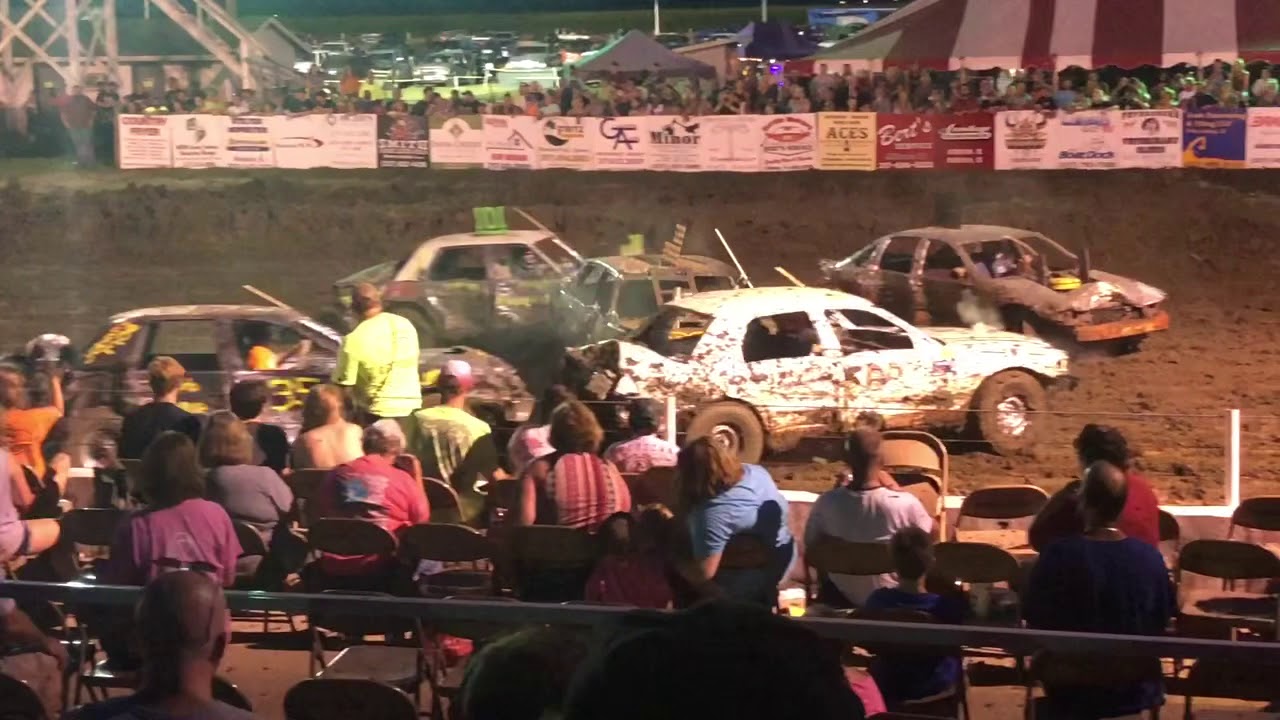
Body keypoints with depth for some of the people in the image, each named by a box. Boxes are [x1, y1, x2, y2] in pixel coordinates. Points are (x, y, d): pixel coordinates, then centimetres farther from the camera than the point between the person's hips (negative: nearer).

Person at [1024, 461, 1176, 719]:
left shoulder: (1059, 555, -20)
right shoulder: (1149, 556, -11)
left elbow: (1034, 620, -9)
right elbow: (1163, 620, 2)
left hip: (1073, 694, -2)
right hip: (1137, 693, 2)